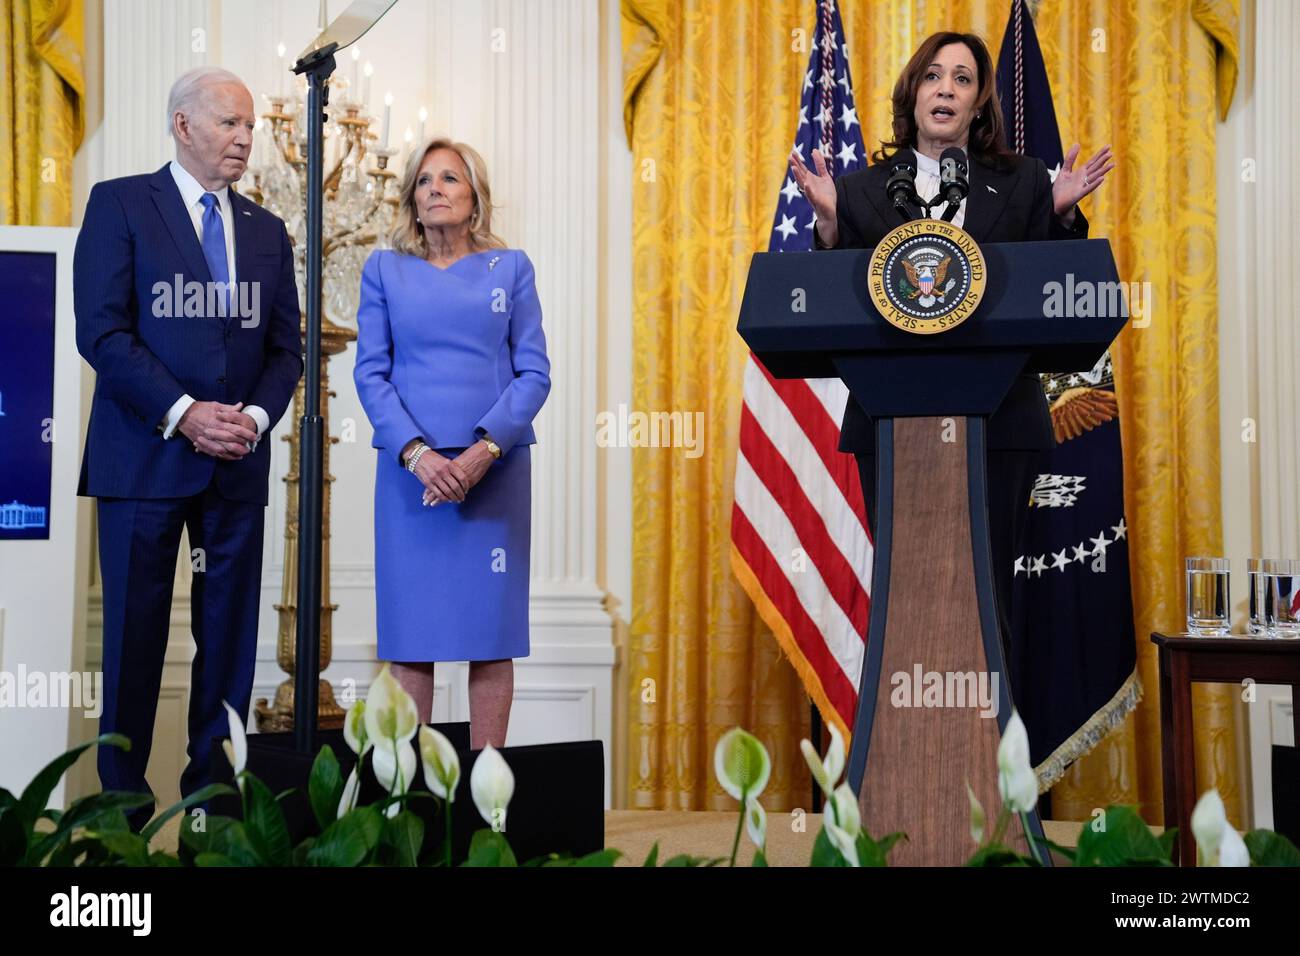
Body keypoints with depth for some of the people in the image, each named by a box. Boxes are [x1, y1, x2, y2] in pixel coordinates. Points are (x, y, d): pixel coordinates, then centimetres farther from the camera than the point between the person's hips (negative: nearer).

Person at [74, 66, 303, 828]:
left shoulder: (266, 231, 15)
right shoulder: (121, 204, 1)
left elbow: (286, 345, 13)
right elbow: (101, 330, -8)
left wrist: (256, 415, -6)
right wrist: (184, 414, -15)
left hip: (240, 460, 4)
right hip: (146, 453, -4)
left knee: (231, 634, 4)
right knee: (136, 632, 1)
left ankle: (214, 792, 12)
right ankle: (122, 797, 11)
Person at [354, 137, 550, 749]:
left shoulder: (510, 268, 9)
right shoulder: (384, 270, 10)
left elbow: (534, 372, 2)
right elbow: (371, 373, 3)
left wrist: (484, 449, -12)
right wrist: (417, 453, -13)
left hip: (495, 469, 0)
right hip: (410, 471, 0)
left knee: (491, 628, 1)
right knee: (410, 631, 1)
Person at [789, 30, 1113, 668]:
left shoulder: (1023, 183, 10)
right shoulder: (862, 190, 9)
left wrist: (1062, 215, -7)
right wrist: (829, 222, -9)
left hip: (997, 421, 0)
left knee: (986, 590, 1)